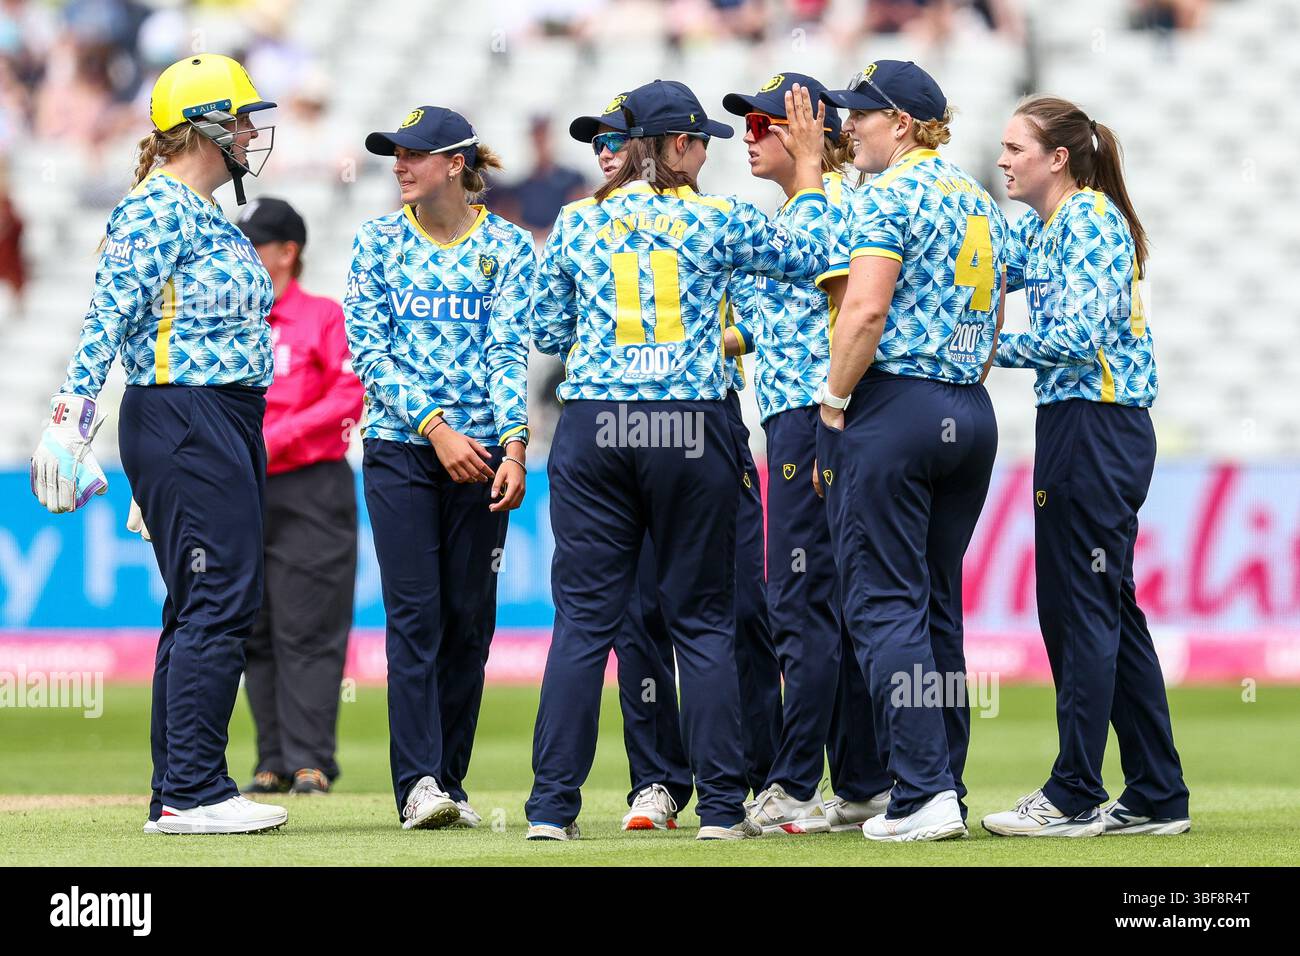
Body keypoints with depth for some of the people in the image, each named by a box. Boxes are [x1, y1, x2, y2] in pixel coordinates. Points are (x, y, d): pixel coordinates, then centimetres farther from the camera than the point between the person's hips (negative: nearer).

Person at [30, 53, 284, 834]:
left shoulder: (209, 215, 20)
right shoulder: (160, 208, -10)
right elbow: (114, 305, -20)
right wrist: (77, 400, -29)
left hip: (227, 421, 10)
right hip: (182, 420, -10)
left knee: (203, 608, 10)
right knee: (219, 601, -12)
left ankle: (178, 795, 13)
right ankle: (194, 792, -11)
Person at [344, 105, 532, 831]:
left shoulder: (508, 246, 3)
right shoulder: (379, 241, 6)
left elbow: (511, 354, -4)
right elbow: (368, 348, 0)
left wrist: (515, 449, -17)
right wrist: (435, 428, -11)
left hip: (482, 450, 0)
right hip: (400, 445, 0)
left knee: (470, 619, 3)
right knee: (414, 613, -8)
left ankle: (450, 780, 11)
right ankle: (417, 783, -11)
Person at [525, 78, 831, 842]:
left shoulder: (578, 224, 5)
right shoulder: (716, 222, 0)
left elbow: (547, 332, 11)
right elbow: (809, 255, 13)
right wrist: (810, 167, 25)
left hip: (594, 428, 2)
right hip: (691, 428, -2)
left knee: (584, 618, 4)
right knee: (703, 619, 6)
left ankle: (554, 804, 1)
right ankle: (722, 804, 6)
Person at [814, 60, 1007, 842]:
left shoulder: (890, 194, -9)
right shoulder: (981, 201, 16)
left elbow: (866, 310, -19)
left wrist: (832, 407, -11)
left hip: (893, 401, -8)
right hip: (972, 415, 8)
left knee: (885, 603, -6)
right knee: (938, 604, 13)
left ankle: (921, 793, -13)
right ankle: (946, 788, 13)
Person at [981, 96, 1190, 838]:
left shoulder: (1090, 220, -13)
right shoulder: (1040, 230, 15)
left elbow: (1077, 335, -22)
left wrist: (992, 348, -13)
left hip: (1097, 430, -10)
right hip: (1076, 425, 10)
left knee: (1085, 609, -5)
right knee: (1110, 611, 11)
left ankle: (1075, 797, -1)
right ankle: (1158, 796, 15)